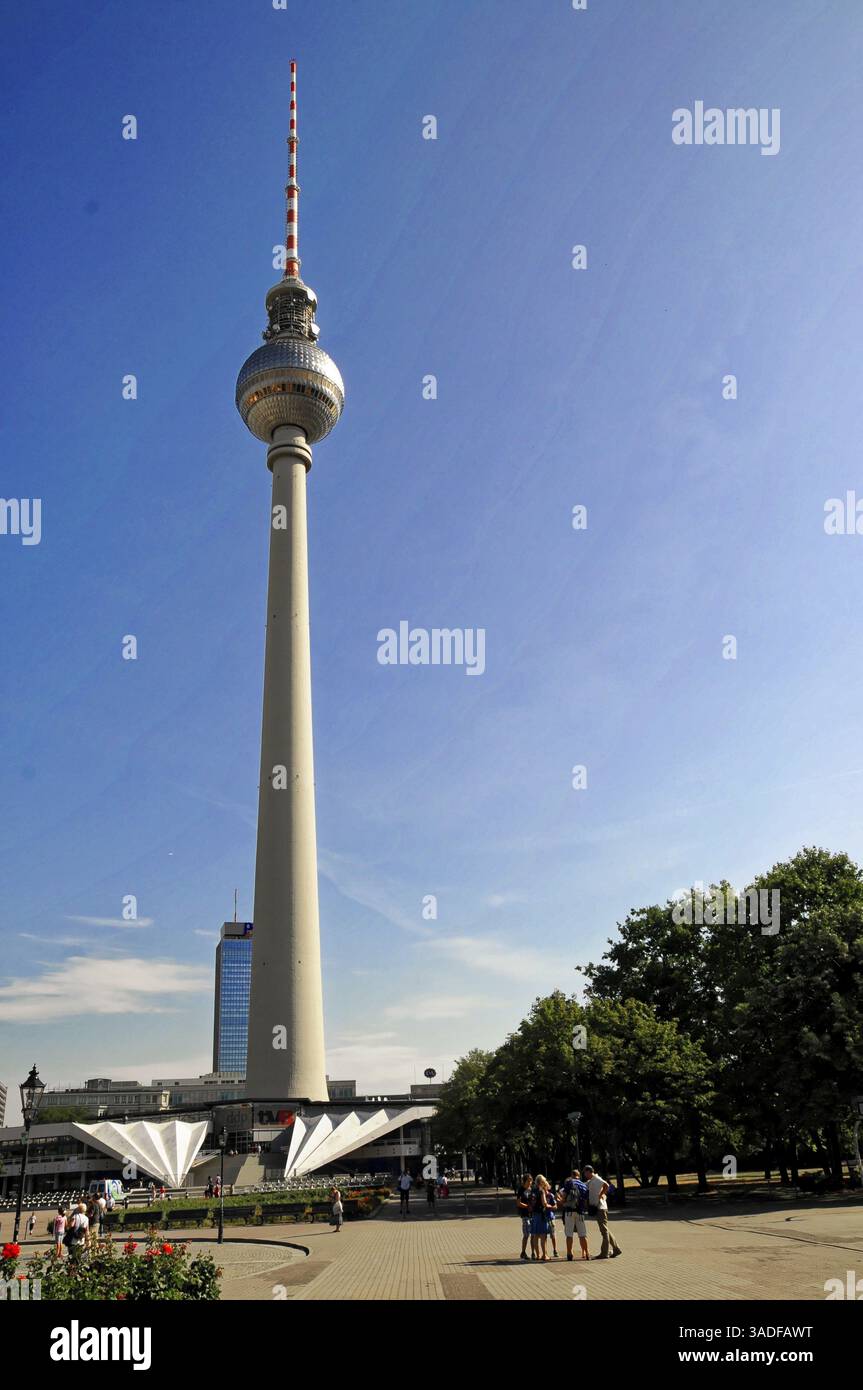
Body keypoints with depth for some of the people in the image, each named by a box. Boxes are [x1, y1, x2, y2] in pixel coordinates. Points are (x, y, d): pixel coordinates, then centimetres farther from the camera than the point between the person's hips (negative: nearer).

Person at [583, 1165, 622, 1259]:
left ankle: (604, 1253, -1)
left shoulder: (597, 1179, -14)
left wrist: (600, 1195, -23)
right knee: (605, 1230, 14)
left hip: (600, 1208, -10)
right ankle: (616, 1249, 19)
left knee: (604, 1230, -4)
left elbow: (606, 1185, -31)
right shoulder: (590, 1182, 16)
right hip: (597, 1208, 10)